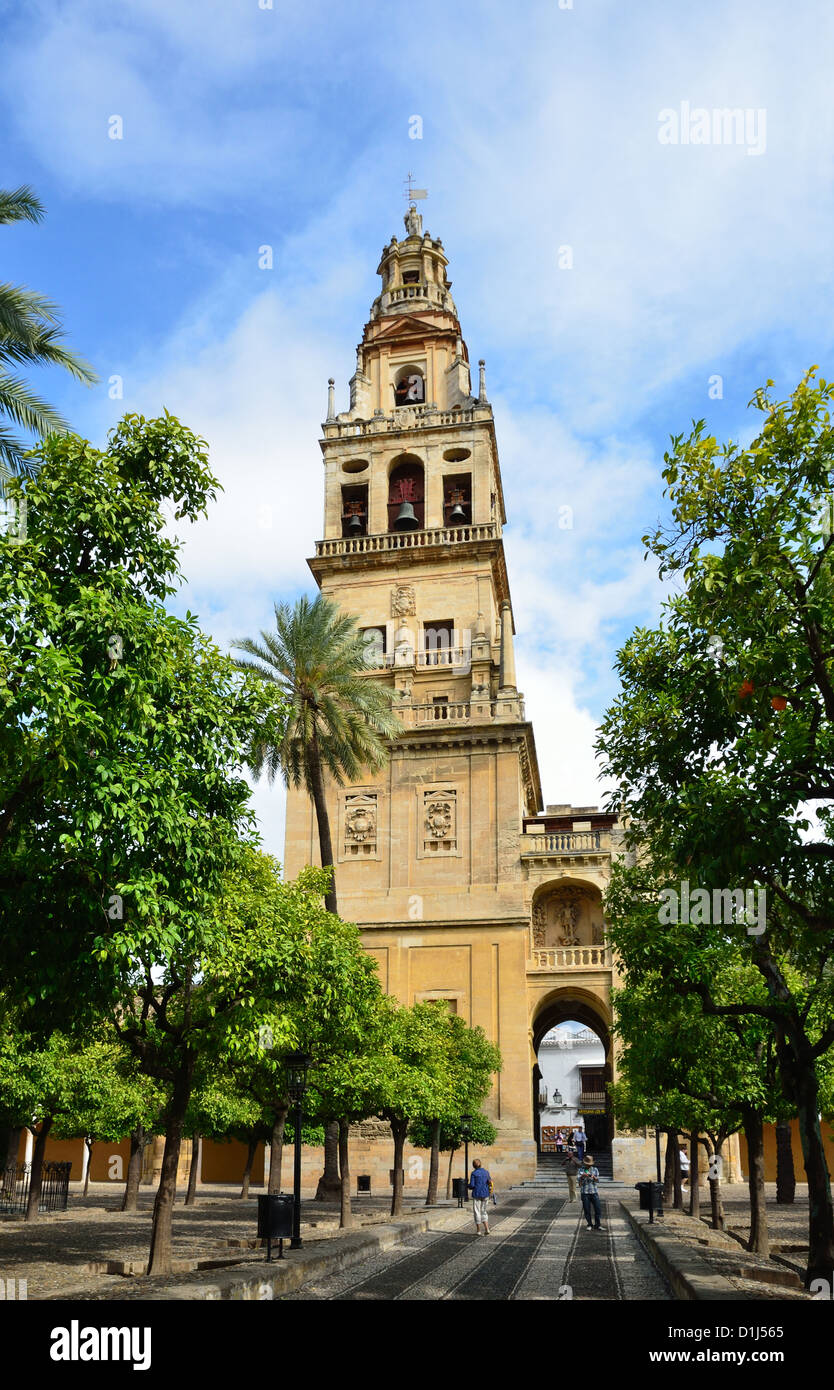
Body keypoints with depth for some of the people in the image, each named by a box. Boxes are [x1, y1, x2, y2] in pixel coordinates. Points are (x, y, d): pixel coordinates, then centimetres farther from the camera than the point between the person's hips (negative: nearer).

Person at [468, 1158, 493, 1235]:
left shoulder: (474, 1173, -8)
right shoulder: (486, 1172, 5)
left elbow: (472, 1185, -12)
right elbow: (490, 1183, 9)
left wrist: (470, 1187, 10)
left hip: (477, 1194, -4)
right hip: (485, 1194, 4)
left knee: (477, 1212, 7)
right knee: (484, 1212, 14)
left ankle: (478, 1230, 11)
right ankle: (487, 1229, 0)